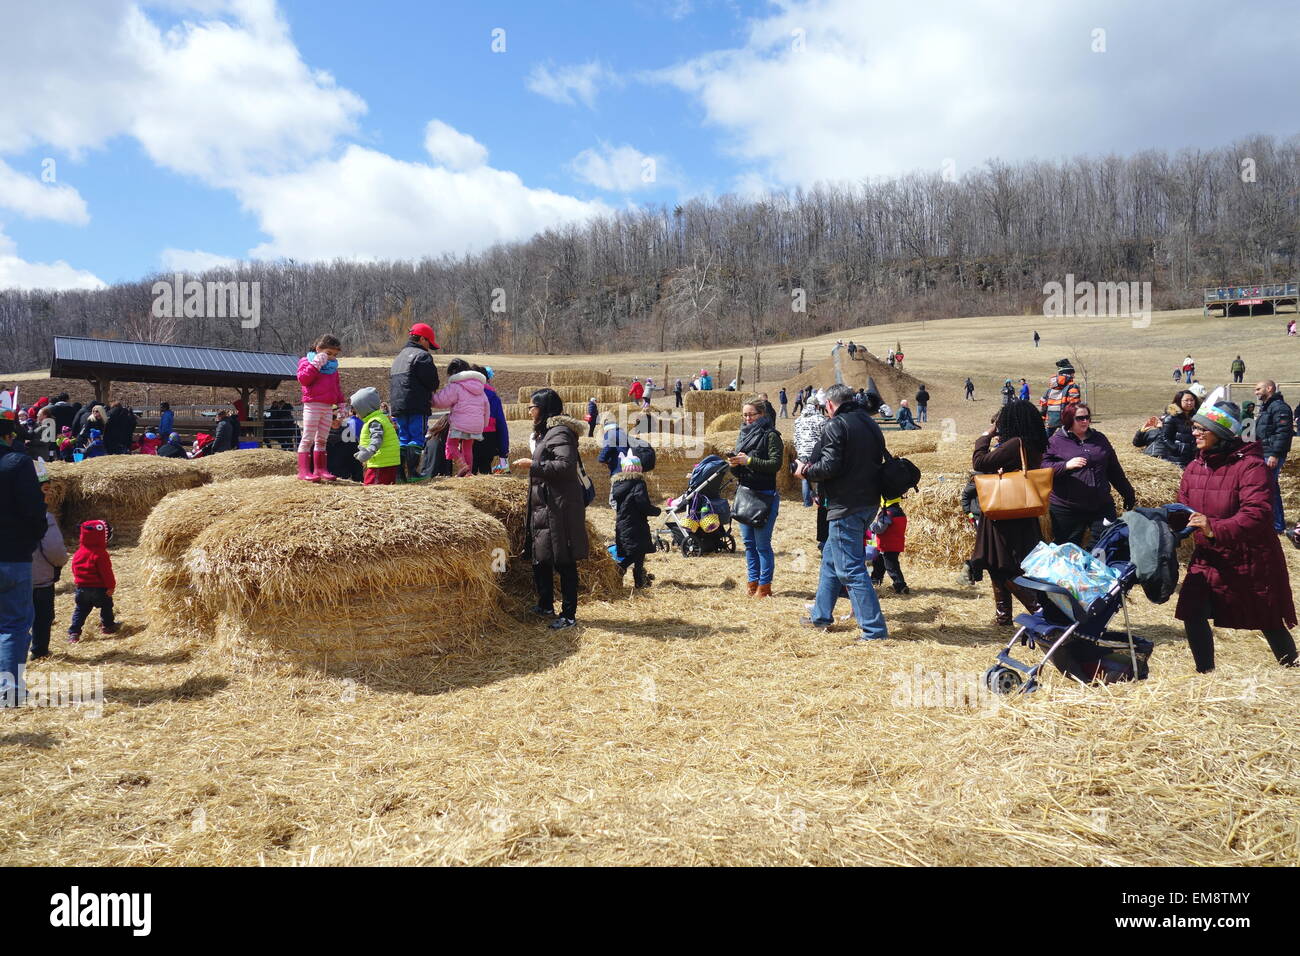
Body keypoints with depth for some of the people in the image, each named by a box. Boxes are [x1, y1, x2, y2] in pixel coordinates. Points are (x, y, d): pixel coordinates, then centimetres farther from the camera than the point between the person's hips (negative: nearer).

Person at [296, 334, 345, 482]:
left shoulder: (332, 367, 20)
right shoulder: (306, 361, 2)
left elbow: (337, 386, 26)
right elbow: (303, 379, -15)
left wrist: (340, 403, 19)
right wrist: (316, 364, -18)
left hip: (328, 407, 6)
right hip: (312, 405, -6)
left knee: (322, 440, 10)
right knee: (308, 438, -7)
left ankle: (320, 469, 14)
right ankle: (303, 470, -7)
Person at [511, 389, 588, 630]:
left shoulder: (559, 432, -13)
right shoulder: (544, 432, 18)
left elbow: (566, 465, -25)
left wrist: (533, 465, -20)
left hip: (559, 508, -10)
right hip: (543, 506, 10)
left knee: (564, 562, -3)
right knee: (539, 558, 17)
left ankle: (569, 615, 4)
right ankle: (546, 606, 31)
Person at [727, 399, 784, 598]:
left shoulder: (771, 436, -7)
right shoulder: (743, 436, 15)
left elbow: (775, 464, -18)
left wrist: (749, 460, -21)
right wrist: (734, 464, -6)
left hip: (764, 496, -7)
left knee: (762, 544, -4)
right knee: (748, 542, 11)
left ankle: (765, 586, 4)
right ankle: (753, 582, 21)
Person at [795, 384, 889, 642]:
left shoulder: (836, 425, -13)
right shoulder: (870, 424, 13)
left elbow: (829, 466, -20)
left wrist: (806, 471, -1)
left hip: (846, 507, -9)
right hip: (869, 502, 9)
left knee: (850, 568, -4)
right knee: (831, 557, 21)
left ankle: (874, 629, -3)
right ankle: (821, 616, 31)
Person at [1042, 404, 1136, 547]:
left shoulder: (1099, 438, 13)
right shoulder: (1056, 441, -1)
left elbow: (1114, 469, 19)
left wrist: (1128, 493, 22)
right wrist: (1066, 465, -24)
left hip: (1102, 507, 4)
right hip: (1067, 510, -4)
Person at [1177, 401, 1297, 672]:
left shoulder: (1251, 466, -19)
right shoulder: (1195, 468, 3)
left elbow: (1257, 514, -30)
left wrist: (1215, 529, -42)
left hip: (1251, 560, -5)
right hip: (1208, 558, 5)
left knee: (1270, 623, 12)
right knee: (1192, 615, -6)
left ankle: (1291, 671, 38)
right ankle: (1206, 673, 12)